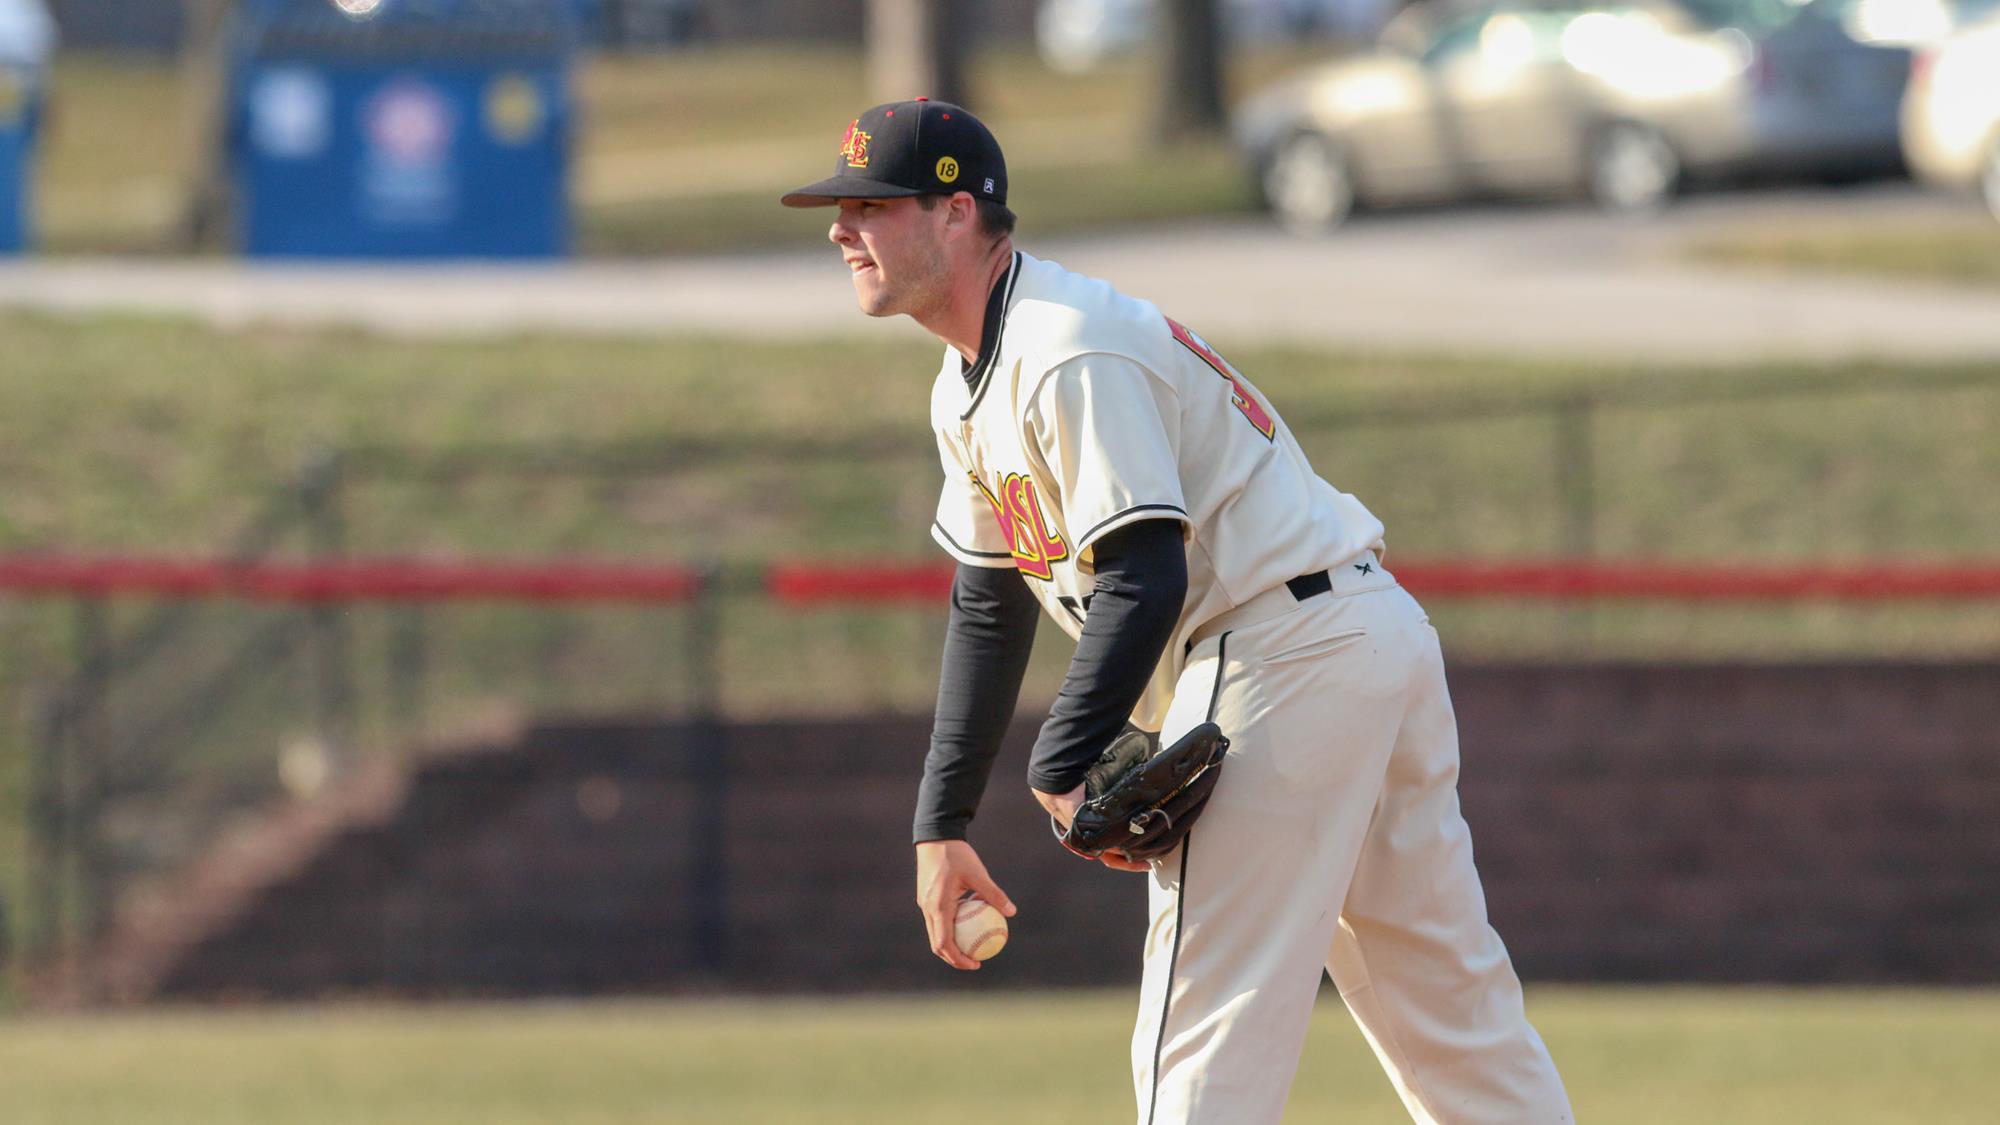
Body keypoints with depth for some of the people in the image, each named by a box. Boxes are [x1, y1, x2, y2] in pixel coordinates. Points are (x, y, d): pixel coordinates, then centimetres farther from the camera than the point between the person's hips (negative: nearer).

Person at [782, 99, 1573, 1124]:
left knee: (1202, 1038, -9)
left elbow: (1145, 578, -23)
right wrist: (943, 822, 18)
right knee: (1452, 1006, 12)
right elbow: (988, 606, 22)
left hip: (1285, 652, -11)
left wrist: (1061, 771, -21)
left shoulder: (1071, 356, -17)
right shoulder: (969, 388, 16)